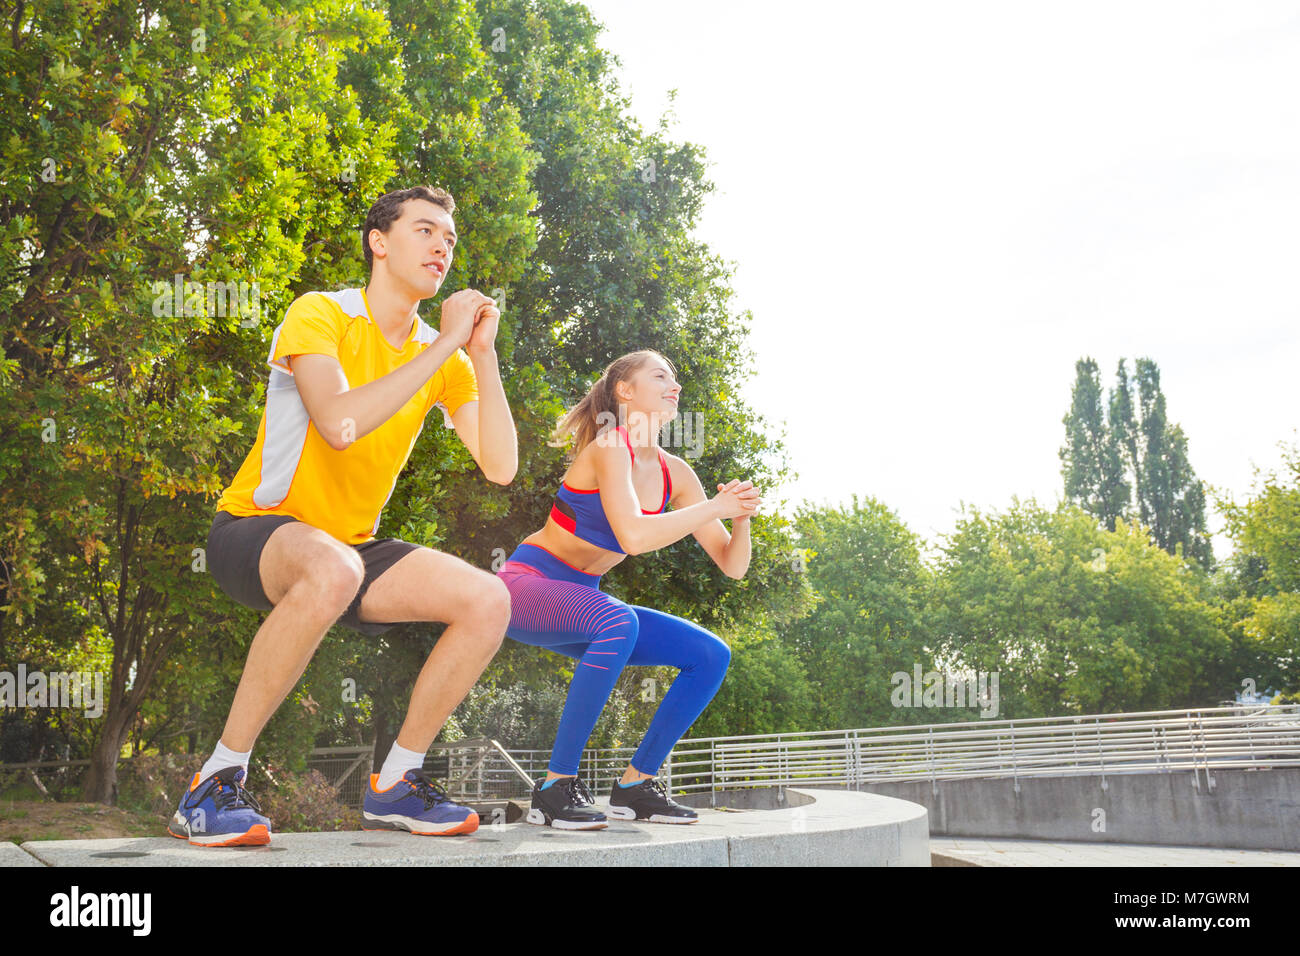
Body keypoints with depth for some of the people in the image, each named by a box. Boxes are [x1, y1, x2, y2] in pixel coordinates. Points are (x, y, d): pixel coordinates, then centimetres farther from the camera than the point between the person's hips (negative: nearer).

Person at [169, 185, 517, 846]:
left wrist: (483, 355, -14)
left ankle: (395, 783, 1)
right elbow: (339, 423, -31)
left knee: (488, 600, -14)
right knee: (331, 570, -40)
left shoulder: (443, 357, 5)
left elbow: (500, 467, -7)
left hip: (350, 545, 6)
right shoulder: (320, 314, -12)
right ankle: (217, 781, -25)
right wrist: (443, 345, -24)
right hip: (256, 528, -6)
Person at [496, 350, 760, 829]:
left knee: (711, 655, -3)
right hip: (527, 584, -8)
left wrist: (741, 519, -16)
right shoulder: (609, 447, -17)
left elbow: (733, 566, 4)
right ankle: (554, 788, -26)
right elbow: (634, 536, -35)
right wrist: (714, 507, -24)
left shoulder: (674, 473, 5)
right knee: (619, 622, -38)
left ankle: (634, 785, 7)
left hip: (581, 601, 8)